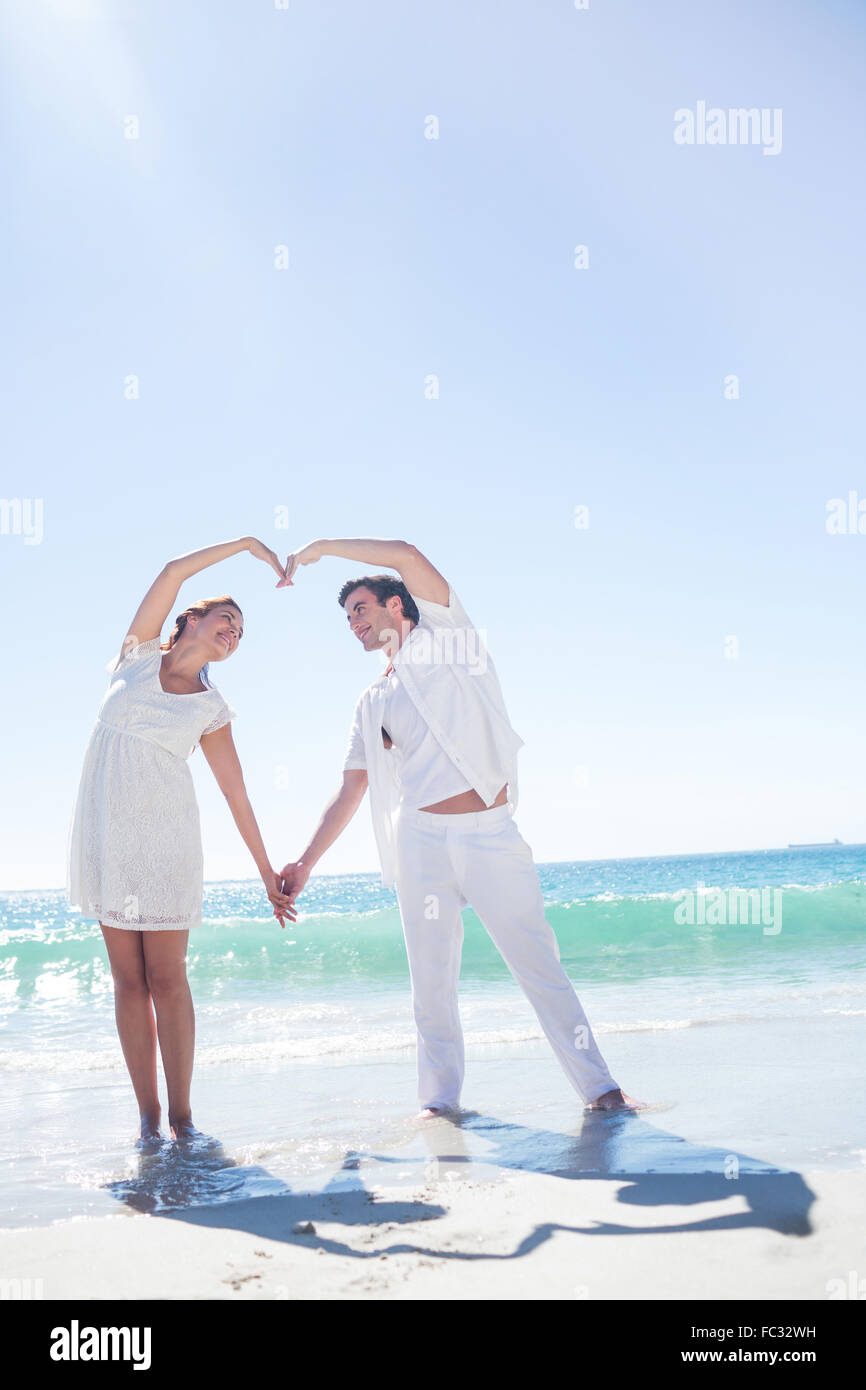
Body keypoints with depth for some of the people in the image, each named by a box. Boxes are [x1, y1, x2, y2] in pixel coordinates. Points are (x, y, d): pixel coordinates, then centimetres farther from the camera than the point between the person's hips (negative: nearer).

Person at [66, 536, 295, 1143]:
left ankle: (181, 1112, 6)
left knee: (166, 977, -3)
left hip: (166, 831, 0)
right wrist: (246, 543, 6)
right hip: (105, 829, 0)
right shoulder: (139, 653, 9)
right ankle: (148, 1113, 7)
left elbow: (237, 792, 9)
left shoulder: (213, 709, 9)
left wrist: (268, 870, 7)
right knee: (129, 979, 2)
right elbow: (173, 572, 0)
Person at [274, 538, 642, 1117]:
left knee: (538, 958, -3)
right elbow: (349, 794, 19)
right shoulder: (374, 703, 18)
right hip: (422, 836, 4)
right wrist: (306, 862, 13)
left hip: (491, 831, -4)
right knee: (431, 975, 4)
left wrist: (320, 547, 3)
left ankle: (599, 1087, 3)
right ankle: (440, 1096, 15)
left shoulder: (445, 634, 9)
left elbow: (406, 554, -5)